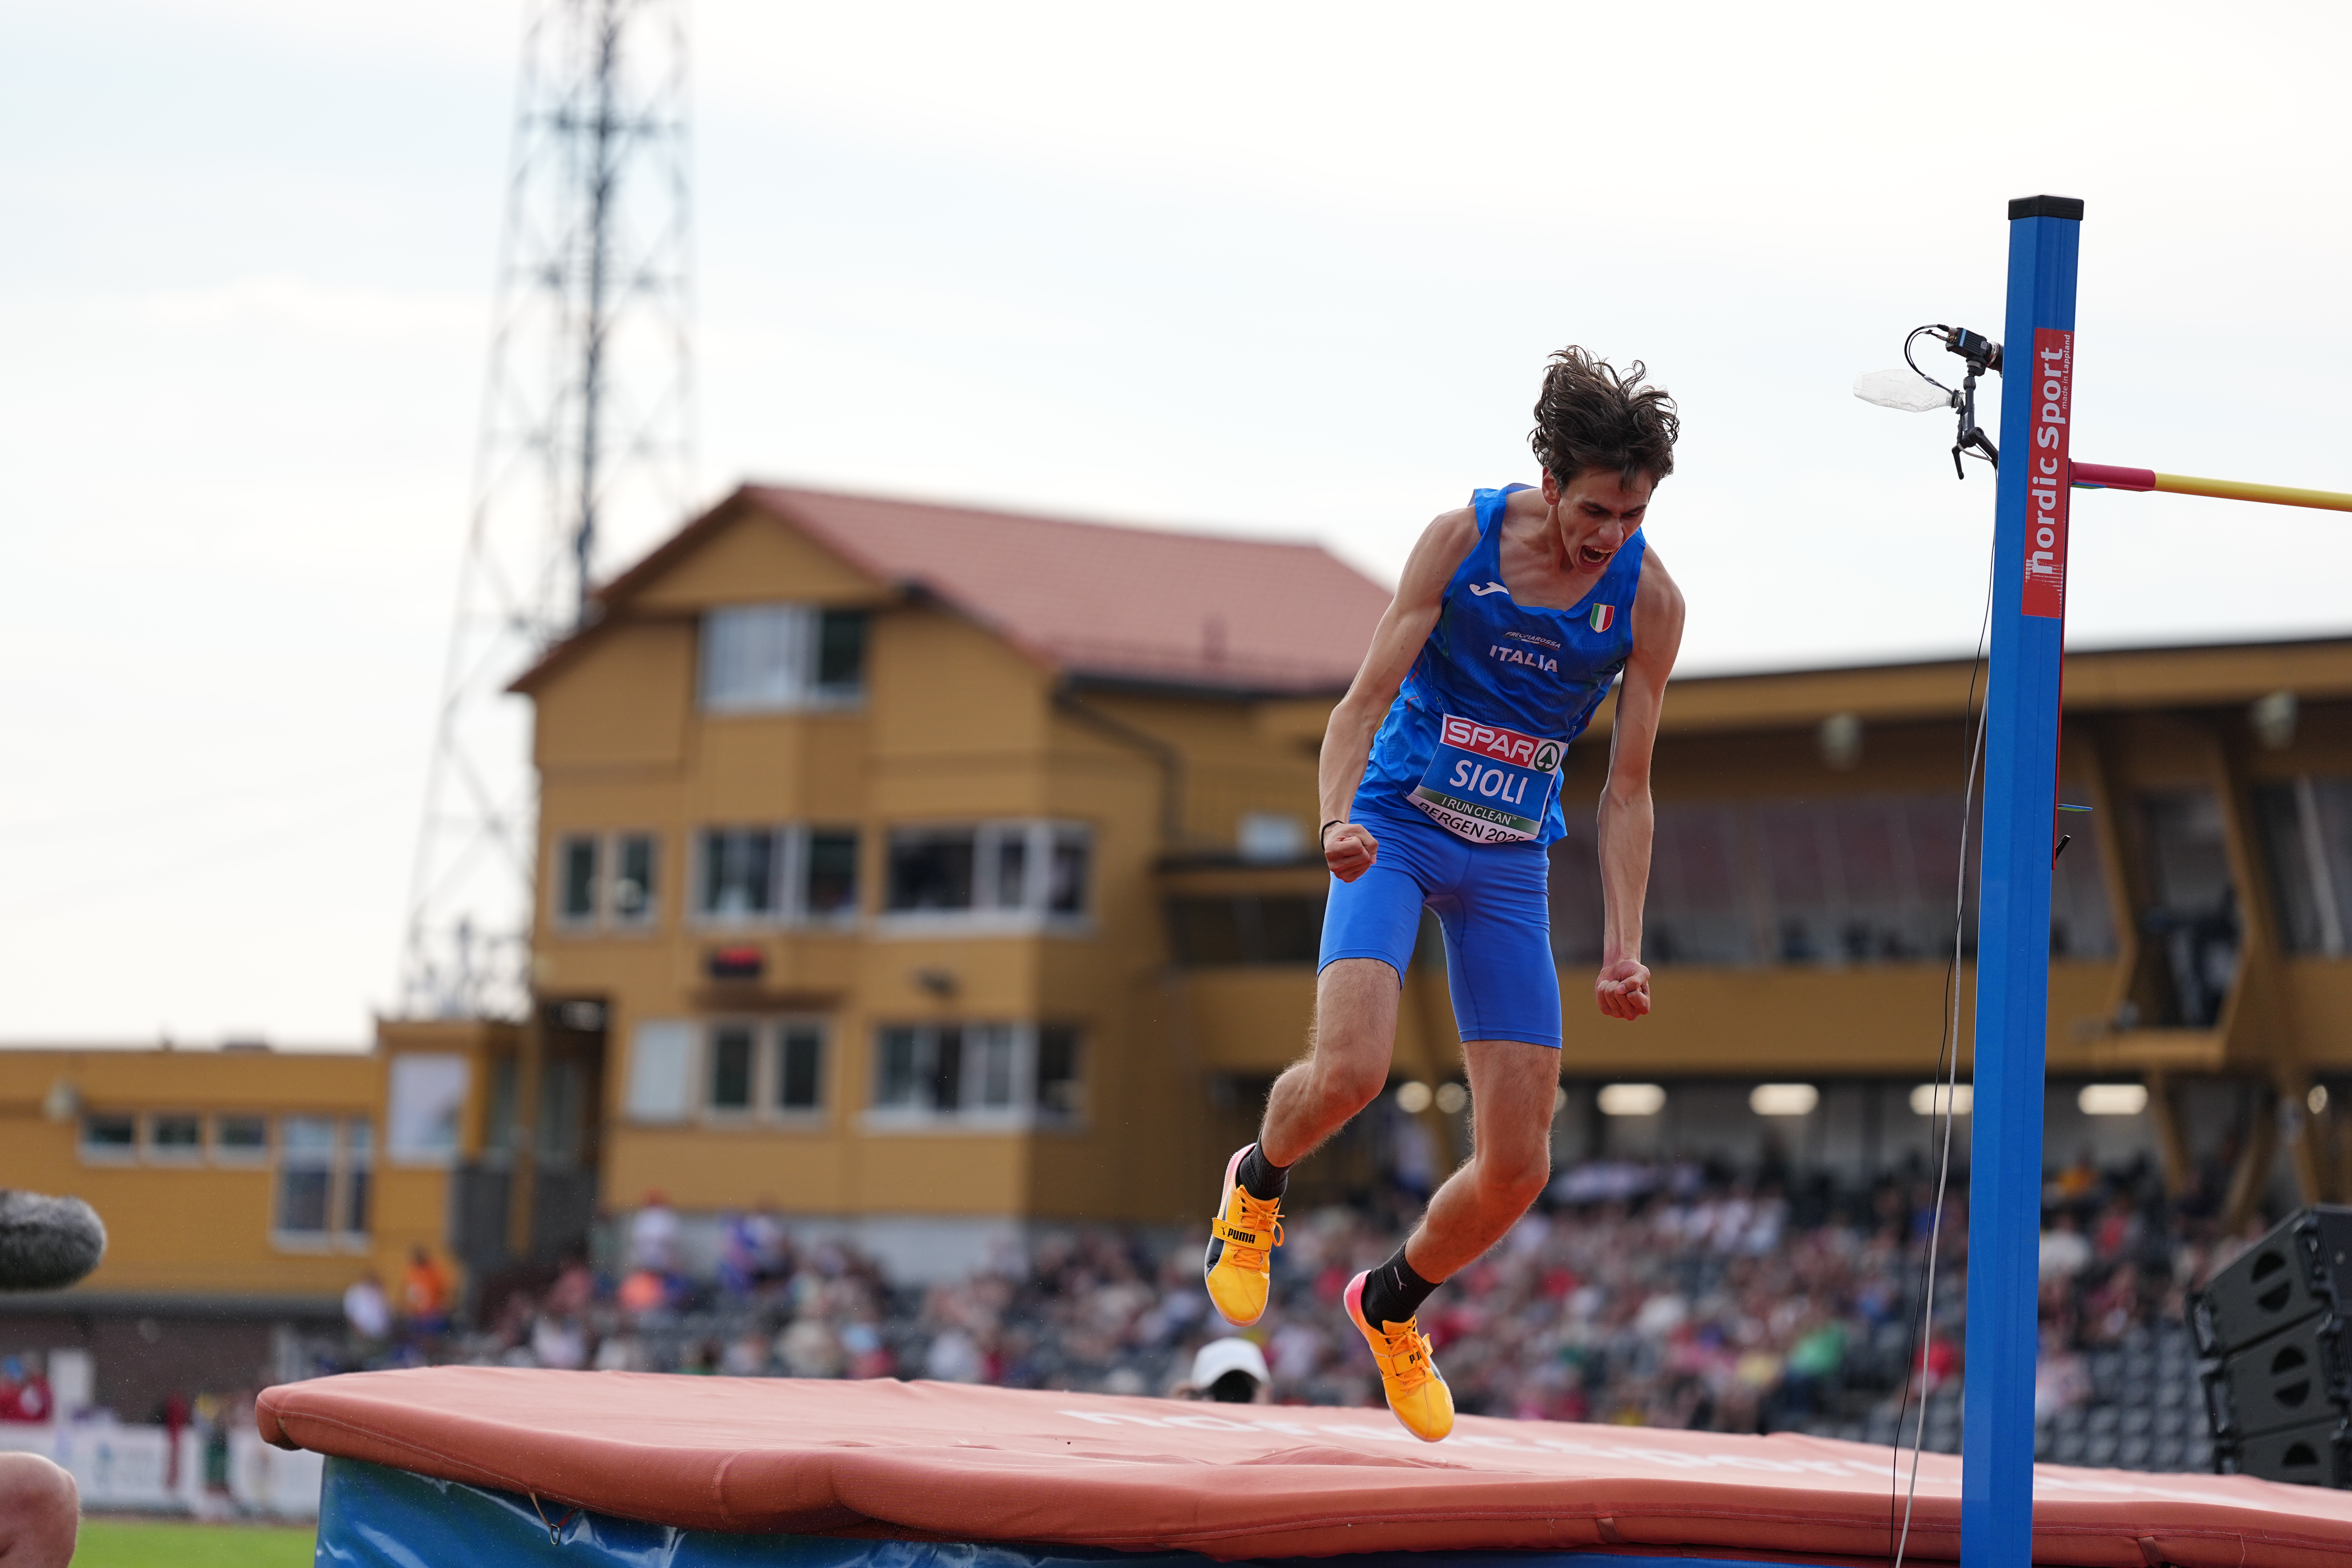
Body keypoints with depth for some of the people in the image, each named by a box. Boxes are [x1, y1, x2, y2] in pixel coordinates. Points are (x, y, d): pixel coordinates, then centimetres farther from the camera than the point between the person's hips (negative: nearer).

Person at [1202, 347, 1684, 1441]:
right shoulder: (1461, 541, -10)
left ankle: (1392, 1304, 27)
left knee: (1518, 1168, -3)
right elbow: (1365, 701, -10)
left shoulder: (1649, 600, -6)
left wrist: (1622, 950, -9)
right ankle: (1259, 1184, 8)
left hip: (1510, 867, 3)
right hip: (1397, 829, -2)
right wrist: (1338, 817, -29)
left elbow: (1627, 789, -1)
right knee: (1348, 1070, -28)